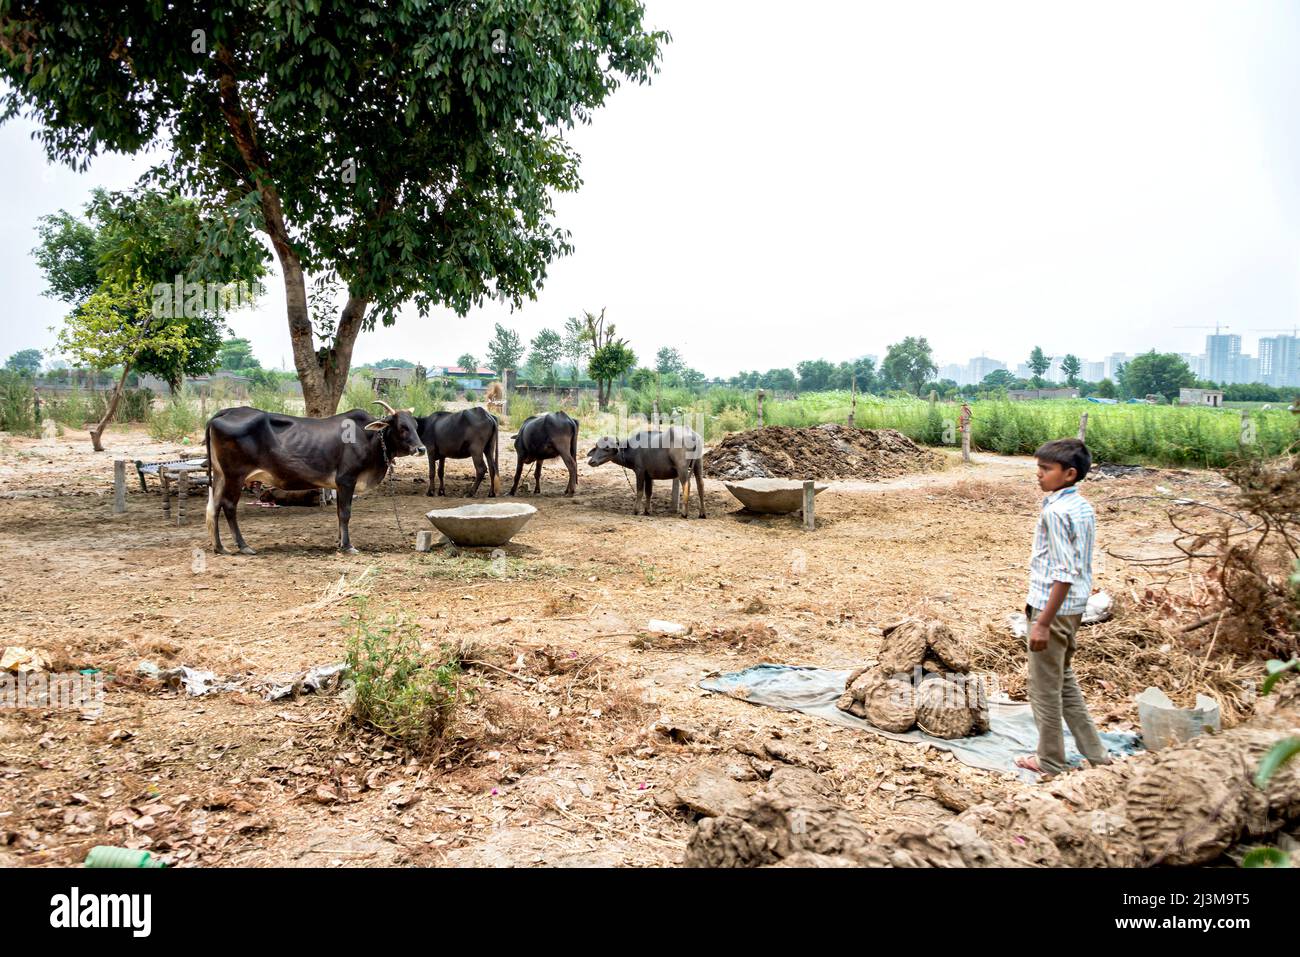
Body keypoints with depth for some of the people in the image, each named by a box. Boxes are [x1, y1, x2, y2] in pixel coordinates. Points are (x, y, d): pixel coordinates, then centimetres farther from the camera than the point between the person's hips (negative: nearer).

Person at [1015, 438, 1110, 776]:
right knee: (1063, 680, 22)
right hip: (1074, 606, 9)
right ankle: (1094, 753, 29)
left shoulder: (1055, 512, -21)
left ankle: (1051, 761, 19)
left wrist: (1043, 621, -21)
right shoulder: (1084, 507, 7)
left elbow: (1065, 573, -24)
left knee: (1045, 688, 6)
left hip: (1054, 608, -9)